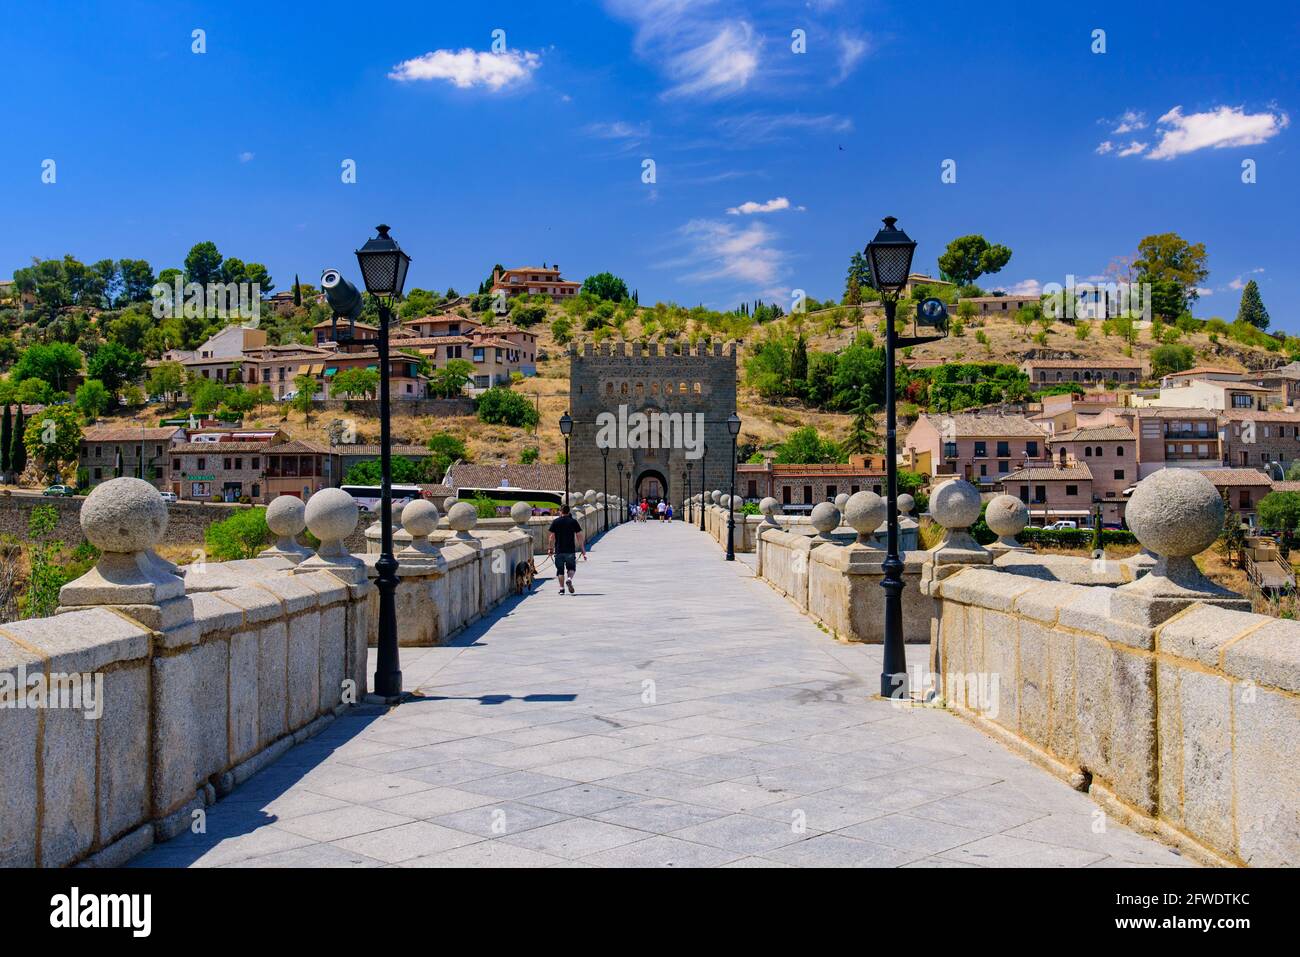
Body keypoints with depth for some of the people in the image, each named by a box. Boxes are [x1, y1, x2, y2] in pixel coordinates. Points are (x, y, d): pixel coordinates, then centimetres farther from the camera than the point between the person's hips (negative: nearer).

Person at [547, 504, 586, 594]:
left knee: (560, 570, 10)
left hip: (559, 551, 0)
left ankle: (561, 588, 6)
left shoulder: (555, 522, 2)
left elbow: (551, 537, 0)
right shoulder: (573, 521, 2)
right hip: (571, 550, 0)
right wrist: (583, 551, 3)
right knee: (571, 567, 15)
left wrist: (550, 548, 11)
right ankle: (569, 579, -13)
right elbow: (580, 537, 0)